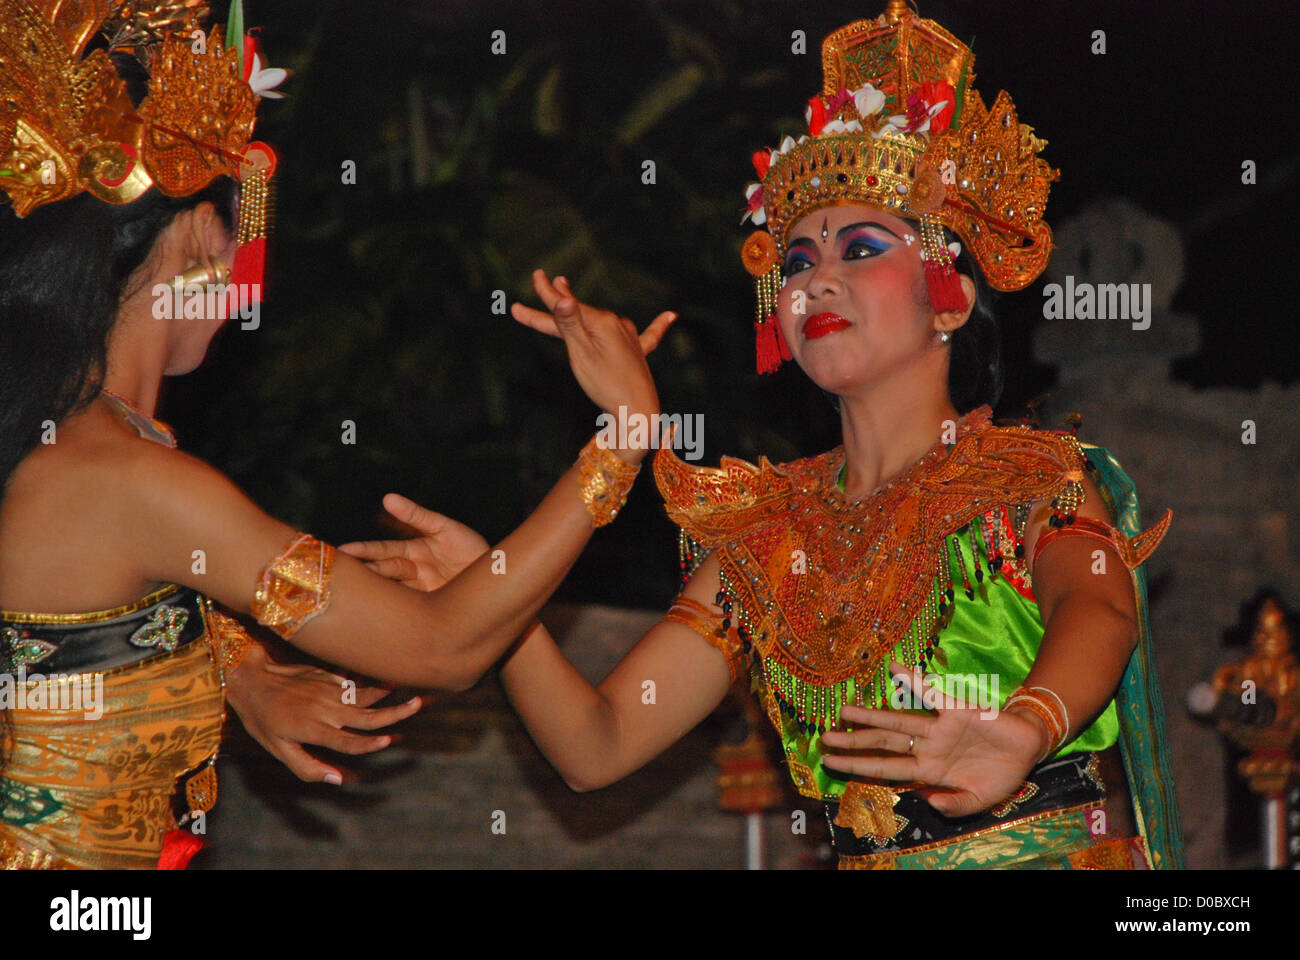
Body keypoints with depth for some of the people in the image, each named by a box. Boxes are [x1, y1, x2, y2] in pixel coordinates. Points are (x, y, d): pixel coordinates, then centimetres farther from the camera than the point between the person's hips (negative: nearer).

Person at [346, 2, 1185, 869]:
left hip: (1062, 857, -3)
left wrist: (1023, 731, -42)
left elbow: (1096, 607, -21)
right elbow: (595, 746, 8)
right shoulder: (765, 536, 14)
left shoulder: (1034, 484, 1)